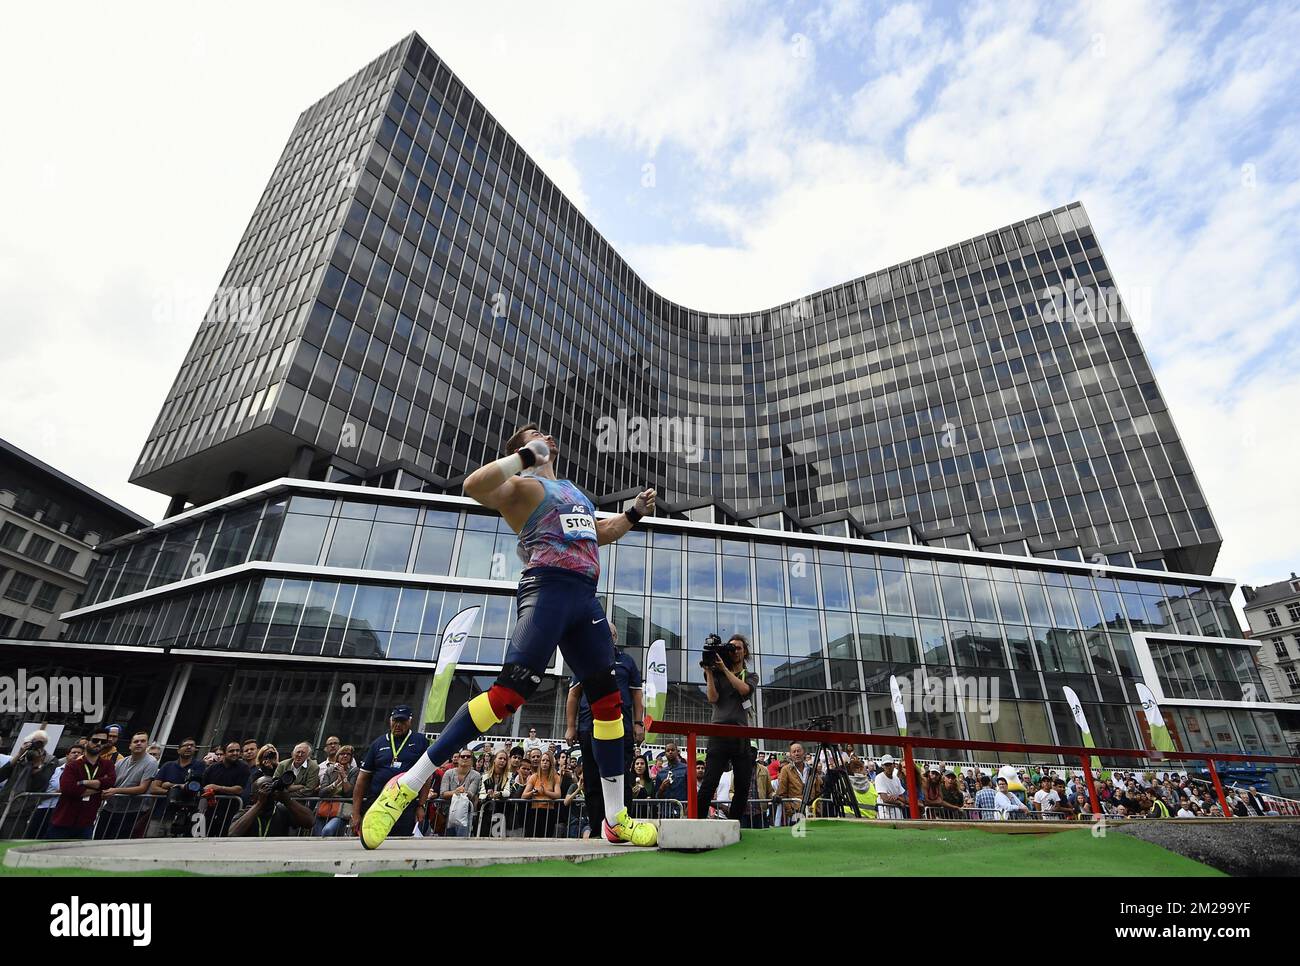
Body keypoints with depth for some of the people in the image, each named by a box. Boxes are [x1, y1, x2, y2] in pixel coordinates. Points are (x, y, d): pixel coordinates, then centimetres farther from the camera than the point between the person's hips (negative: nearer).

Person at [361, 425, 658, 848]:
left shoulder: (575, 492, 28)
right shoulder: (523, 486, 4)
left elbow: (600, 534, 40)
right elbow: (473, 486, -17)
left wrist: (634, 513, 28)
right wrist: (524, 456, -15)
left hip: (586, 598, 8)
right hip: (548, 588, -8)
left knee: (608, 699, 6)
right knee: (508, 693, -17)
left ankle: (616, 820, 16)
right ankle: (407, 785, -5)